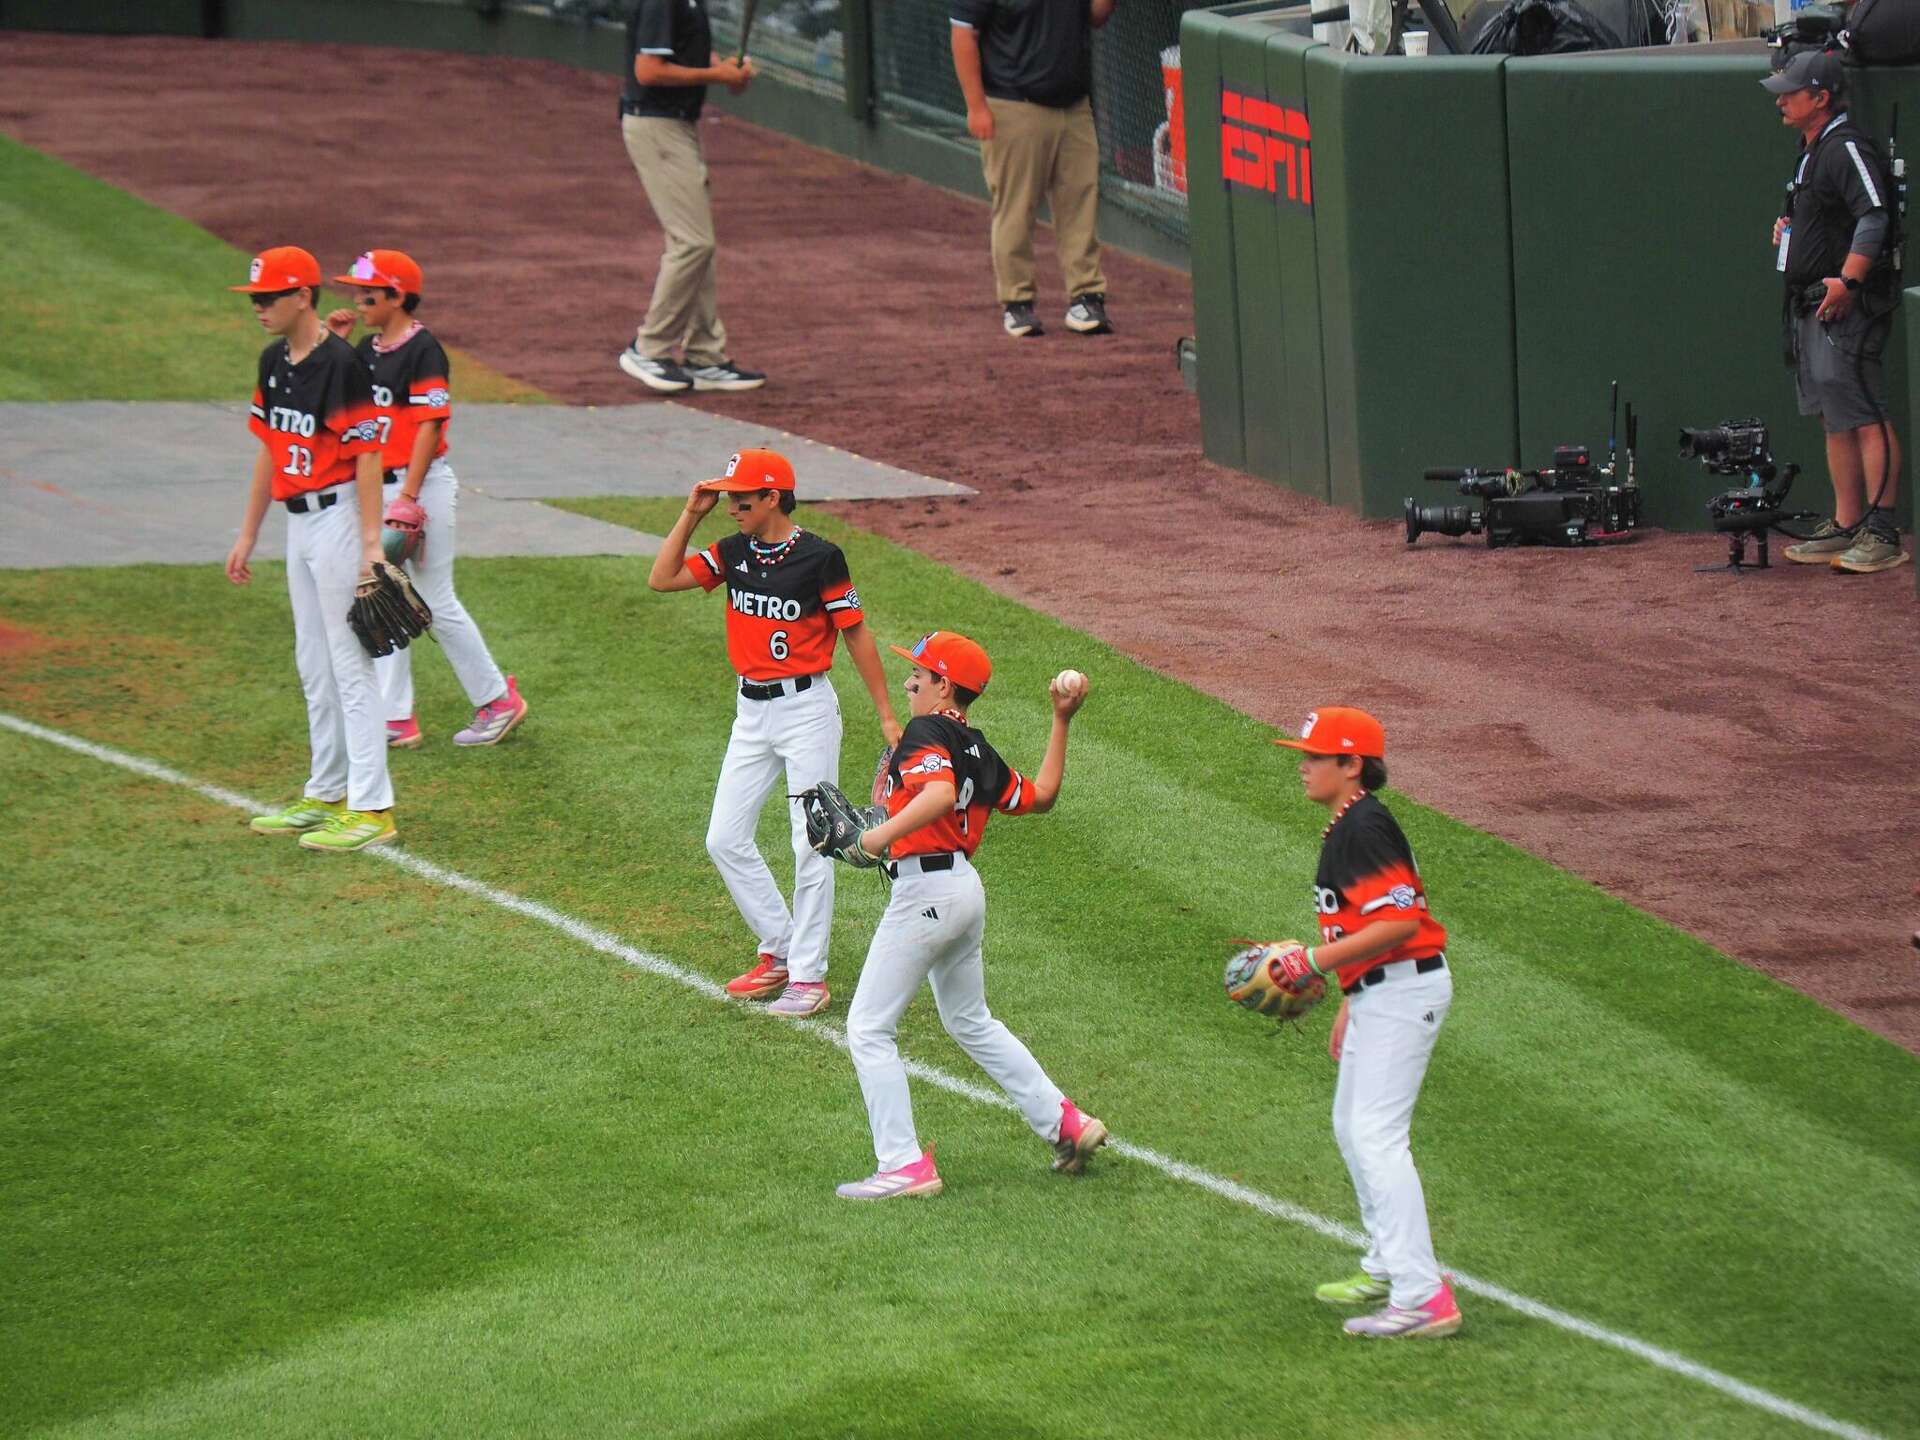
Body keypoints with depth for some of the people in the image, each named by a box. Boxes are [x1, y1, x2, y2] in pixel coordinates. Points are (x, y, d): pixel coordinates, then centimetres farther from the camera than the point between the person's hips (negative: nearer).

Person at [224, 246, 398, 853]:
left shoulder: (340, 364, -17)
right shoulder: (274, 362, 9)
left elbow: (367, 455, -18)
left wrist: (370, 543, -22)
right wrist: (247, 535, 18)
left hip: (337, 518, -9)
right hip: (298, 524, 9)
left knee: (350, 665, -8)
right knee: (313, 666, 15)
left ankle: (372, 808, -6)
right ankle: (326, 795, 25)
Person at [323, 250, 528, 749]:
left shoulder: (423, 349, -14)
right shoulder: (367, 350, 11)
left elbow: (429, 426, -18)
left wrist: (409, 498, -22)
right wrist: (332, 346, 5)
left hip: (422, 484, -9)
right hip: (379, 485, 9)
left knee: (436, 602, -3)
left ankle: (498, 699, 11)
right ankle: (396, 720, 11)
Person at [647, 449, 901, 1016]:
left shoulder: (819, 557, -12)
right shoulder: (734, 553, 5)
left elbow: (856, 633, -7)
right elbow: (663, 578, 3)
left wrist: (886, 715, -7)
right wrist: (691, 515, -3)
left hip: (807, 708, -7)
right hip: (752, 713, 7)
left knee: (812, 844, -2)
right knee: (725, 840, 6)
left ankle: (808, 976, 4)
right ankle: (779, 952, 19)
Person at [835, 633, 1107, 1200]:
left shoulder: (924, 733, -12)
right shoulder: (977, 749, 12)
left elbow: (940, 792, -32)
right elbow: (1039, 797, 20)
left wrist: (882, 836, -34)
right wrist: (1061, 723, 25)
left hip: (925, 890, -9)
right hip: (966, 889, 9)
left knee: (868, 1027, -4)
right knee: (971, 1022, 26)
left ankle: (905, 1166, -8)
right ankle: (1066, 1124, 27)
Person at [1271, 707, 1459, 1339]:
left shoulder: (1363, 828, -18)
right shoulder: (1346, 826, 15)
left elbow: (1398, 922, -27)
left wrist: (1320, 961, -25)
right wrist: (1349, 1005, 26)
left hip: (1404, 990, -11)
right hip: (1377, 992, 11)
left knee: (1376, 1133, -15)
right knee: (1351, 1127, 22)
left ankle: (1423, 1298, -20)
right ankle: (1389, 1266, 35)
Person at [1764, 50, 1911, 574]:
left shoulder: (1847, 148, -14)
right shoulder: (1812, 152, 18)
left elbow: (1875, 217, -25)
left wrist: (1847, 281, -30)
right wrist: (1788, 228, 13)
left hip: (1847, 306, -11)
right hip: (1812, 307, 11)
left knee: (1864, 418, -13)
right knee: (1835, 420, 13)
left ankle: (1881, 535, -15)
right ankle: (1847, 527, 19)